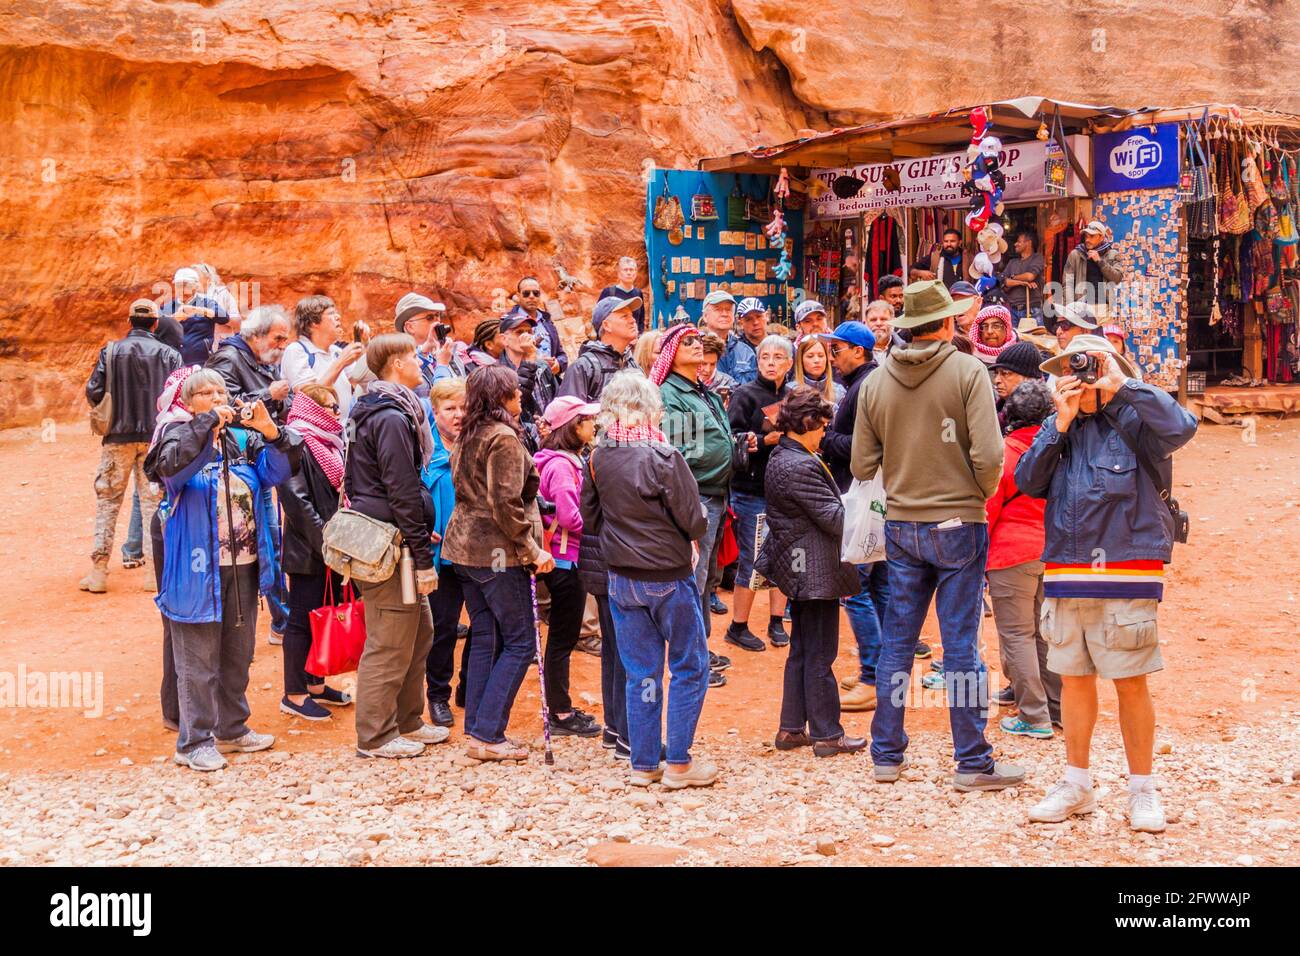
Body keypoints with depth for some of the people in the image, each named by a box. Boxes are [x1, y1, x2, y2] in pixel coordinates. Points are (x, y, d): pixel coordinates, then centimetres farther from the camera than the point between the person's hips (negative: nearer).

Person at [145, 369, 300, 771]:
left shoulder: (243, 440, 7)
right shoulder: (180, 437, -5)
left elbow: (279, 469, -4)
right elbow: (172, 466, -27)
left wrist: (270, 431, -20)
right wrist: (207, 424, -31)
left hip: (243, 567, 5)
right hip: (199, 568, -5)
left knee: (238, 655, 16)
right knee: (199, 660, 0)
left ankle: (231, 729, 31)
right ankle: (194, 742, 10)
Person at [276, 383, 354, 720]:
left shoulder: (329, 443, 14)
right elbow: (296, 500, -20)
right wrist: (324, 538, -21)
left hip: (331, 548, 9)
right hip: (307, 550, -9)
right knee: (303, 619, -1)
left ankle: (316, 684, 27)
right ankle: (294, 695, 8)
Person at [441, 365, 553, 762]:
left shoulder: (468, 436, 13)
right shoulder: (504, 438, -15)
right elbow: (506, 504, -21)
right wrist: (533, 551, -15)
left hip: (464, 547, 9)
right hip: (497, 553, -9)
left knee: (484, 638, 13)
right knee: (520, 641, -2)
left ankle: (477, 731, 15)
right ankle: (486, 735, -4)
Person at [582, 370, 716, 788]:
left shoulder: (597, 459, -2)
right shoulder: (663, 457, -18)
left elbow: (590, 518, 7)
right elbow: (693, 520, -16)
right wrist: (696, 532, 6)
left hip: (621, 579, 5)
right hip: (669, 577, -5)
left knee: (640, 672, 13)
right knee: (690, 667, 9)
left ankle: (644, 764, 18)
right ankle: (678, 763, 11)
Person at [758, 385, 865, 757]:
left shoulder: (780, 459, 11)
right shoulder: (800, 467, -21)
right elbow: (835, 519, -20)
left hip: (799, 569, 10)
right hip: (817, 572, -10)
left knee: (801, 651, 16)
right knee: (820, 655, -1)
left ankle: (792, 729, 21)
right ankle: (827, 734, 8)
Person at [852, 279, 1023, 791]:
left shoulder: (876, 380, 2)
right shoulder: (968, 371, -9)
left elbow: (862, 465, 3)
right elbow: (987, 454, -15)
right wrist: (982, 495, 3)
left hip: (900, 525, 4)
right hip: (957, 523, -4)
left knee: (896, 642, 11)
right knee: (961, 644, 2)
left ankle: (887, 754, 19)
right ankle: (972, 762, 8)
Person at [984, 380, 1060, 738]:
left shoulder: (1004, 451, -12)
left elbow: (989, 507, -7)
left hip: (1012, 552, -6)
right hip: (1053, 549, 6)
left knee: (1017, 634, 1)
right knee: (1046, 631, 16)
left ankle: (1034, 716, 2)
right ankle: (1060, 707, 22)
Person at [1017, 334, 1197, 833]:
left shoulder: (1134, 422, -3)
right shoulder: (1059, 427, 12)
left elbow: (1181, 426, -24)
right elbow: (1027, 481, 2)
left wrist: (1122, 386, -19)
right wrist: (1060, 423, -7)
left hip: (1126, 575, -5)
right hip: (1065, 574, 5)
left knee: (1130, 681, 2)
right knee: (1073, 677, 12)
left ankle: (1142, 789, 16)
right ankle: (1076, 783, 25)